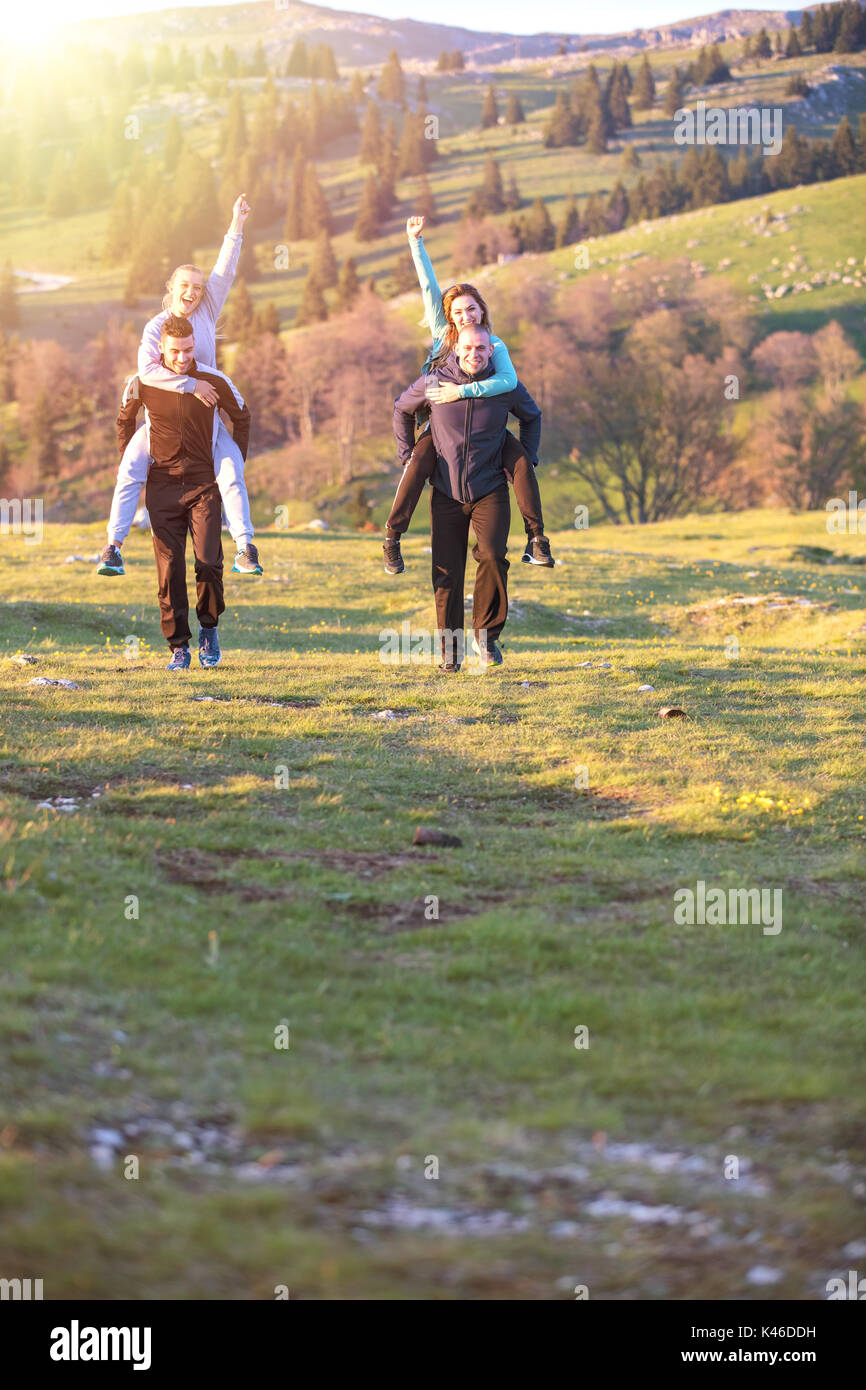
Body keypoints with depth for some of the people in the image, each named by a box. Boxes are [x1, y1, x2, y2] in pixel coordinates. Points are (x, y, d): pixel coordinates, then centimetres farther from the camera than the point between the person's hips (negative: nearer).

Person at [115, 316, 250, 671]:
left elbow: (241, 417, 12)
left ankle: (208, 627, 15)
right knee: (170, 569, -3)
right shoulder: (142, 384, -4)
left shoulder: (214, 381, -6)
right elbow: (125, 421, 16)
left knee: (209, 562, -11)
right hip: (162, 486, 1)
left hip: (204, 484, -1)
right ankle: (178, 647, 6)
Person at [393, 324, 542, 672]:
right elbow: (402, 409, 15)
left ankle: (486, 636, -6)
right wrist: (406, 455, 12)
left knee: (492, 555, -21)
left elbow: (532, 417, 19)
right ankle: (450, 649, 10)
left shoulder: (507, 387, -3)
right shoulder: (434, 382, -5)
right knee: (447, 571, -1)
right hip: (446, 492, 1)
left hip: (490, 490, -1)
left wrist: (527, 458, 11)